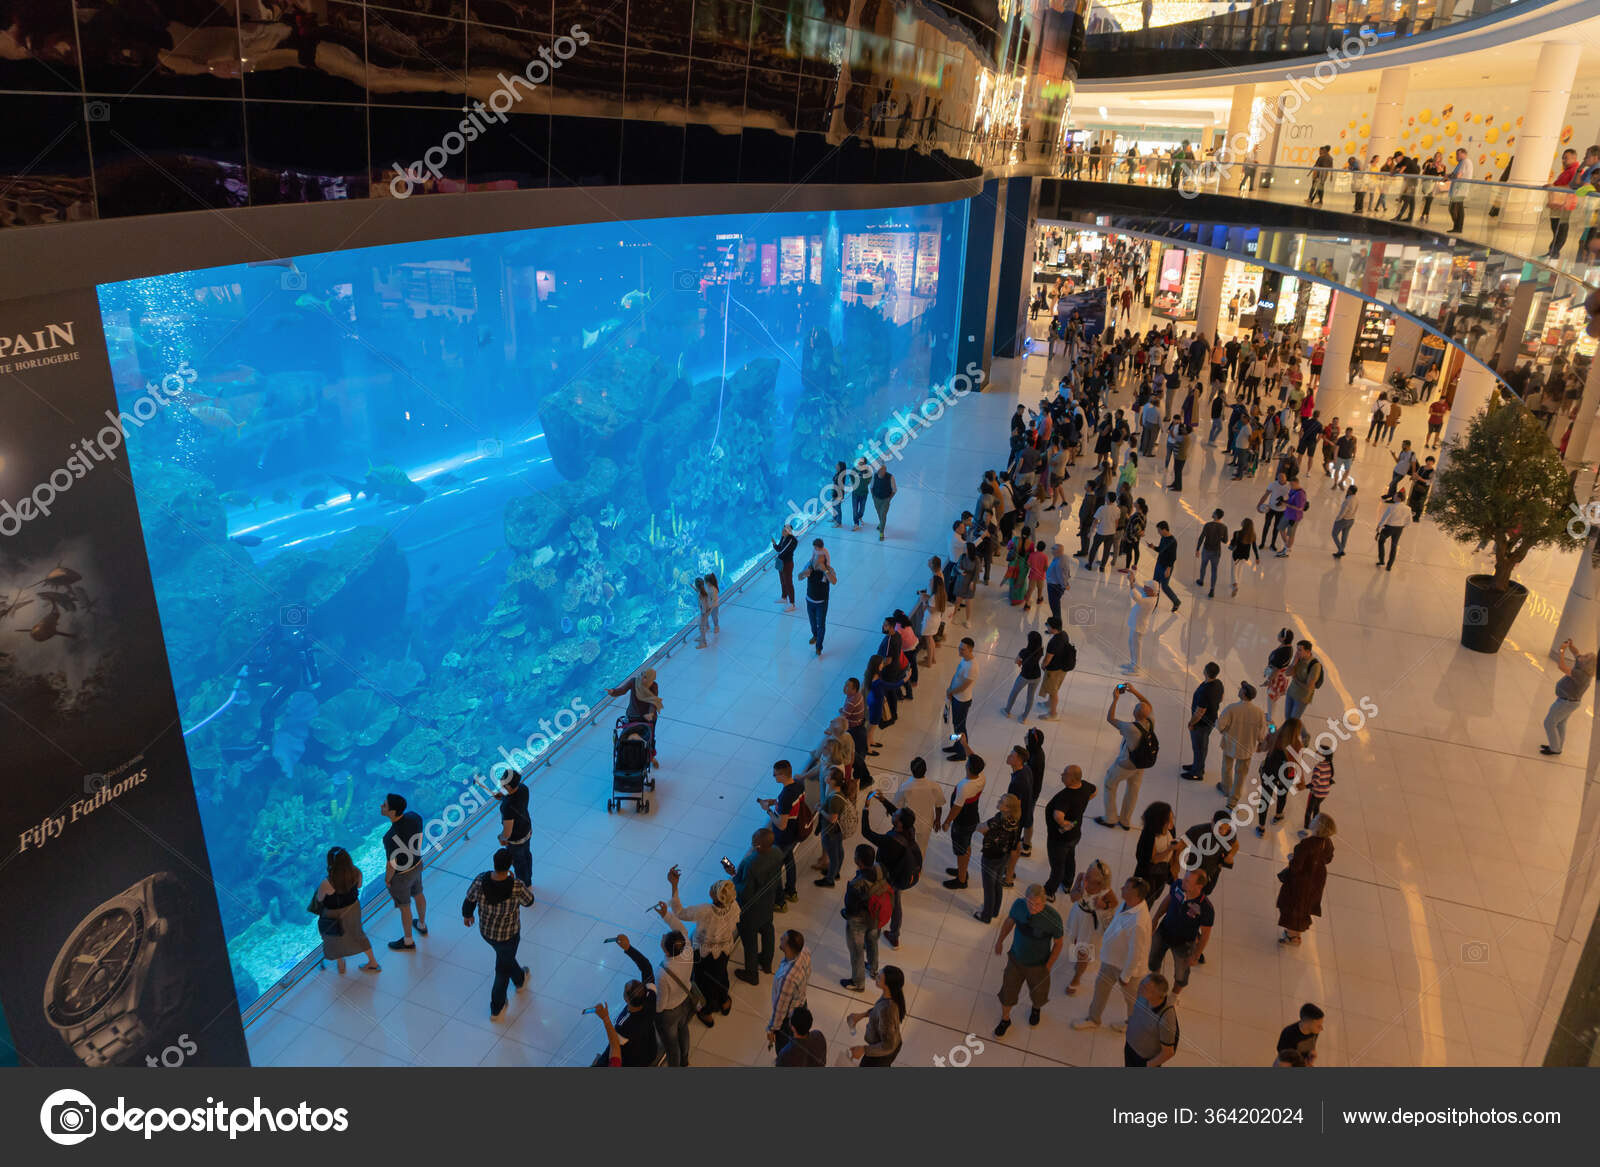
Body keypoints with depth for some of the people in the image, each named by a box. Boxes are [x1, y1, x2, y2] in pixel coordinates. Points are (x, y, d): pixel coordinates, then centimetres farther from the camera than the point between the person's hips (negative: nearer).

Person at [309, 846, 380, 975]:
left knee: (335, 938, 29)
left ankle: (340, 965, 55)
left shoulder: (327, 884, -39)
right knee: (357, 934, 31)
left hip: (335, 915, -3)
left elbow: (319, 899, -18)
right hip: (353, 908, 4)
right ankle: (373, 963, 46)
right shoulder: (356, 873, -27)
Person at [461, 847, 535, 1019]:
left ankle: (520, 979, 62)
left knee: (506, 955, 34)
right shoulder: (516, 887, -36)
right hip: (508, 935, -3)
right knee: (503, 968, 23)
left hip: (485, 932, 3)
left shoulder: (481, 880, -29)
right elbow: (529, 901, -14)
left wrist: (467, 915, 12)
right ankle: (496, 1008, 44)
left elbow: (469, 901, -10)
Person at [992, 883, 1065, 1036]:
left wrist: (1048, 966, -9)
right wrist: (1000, 941, 10)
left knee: (1038, 995, 24)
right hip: (1015, 960, 2)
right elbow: (1009, 922, -2)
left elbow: (1059, 942, -14)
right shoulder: (1019, 905, -25)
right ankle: (1005, 1019, 48)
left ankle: (1035, 1008, 61)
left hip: (1038, 966, -1)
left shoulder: (1053, 918, -32)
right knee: (1007, 993, 17)